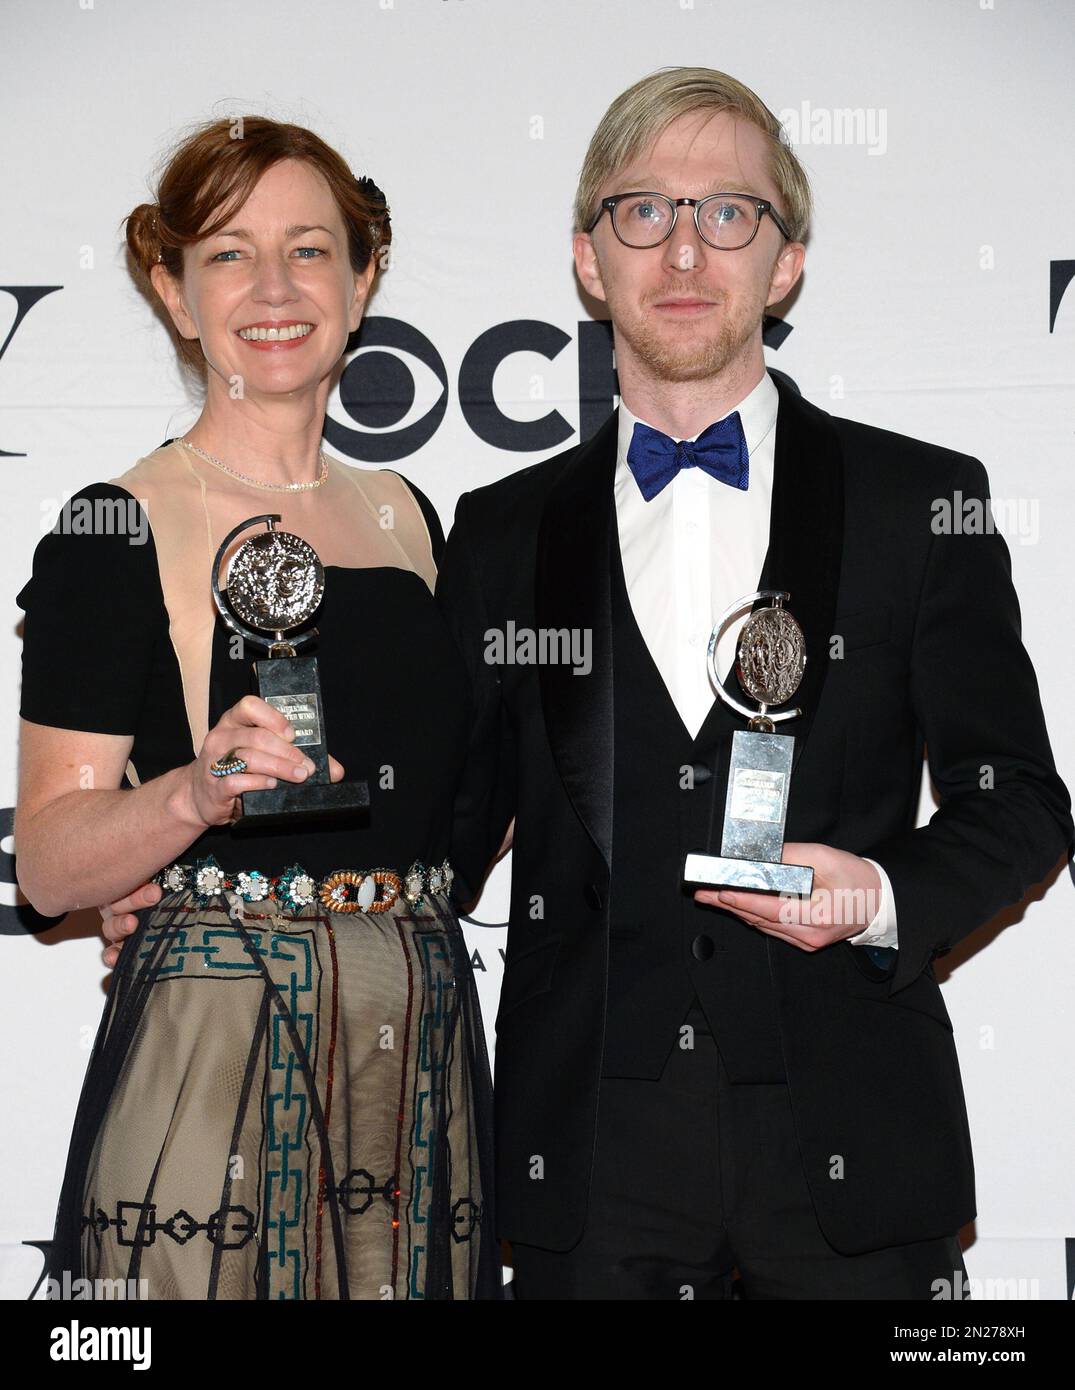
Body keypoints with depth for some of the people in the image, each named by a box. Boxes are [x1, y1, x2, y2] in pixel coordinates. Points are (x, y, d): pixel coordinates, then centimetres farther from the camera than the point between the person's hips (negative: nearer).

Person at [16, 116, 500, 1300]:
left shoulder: (405, 515, 11)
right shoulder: (119, 529, -7)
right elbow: (47, 865, -10)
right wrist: (199, 791, -26)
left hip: (424, 1041, 6)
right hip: (212, 1052, -5)